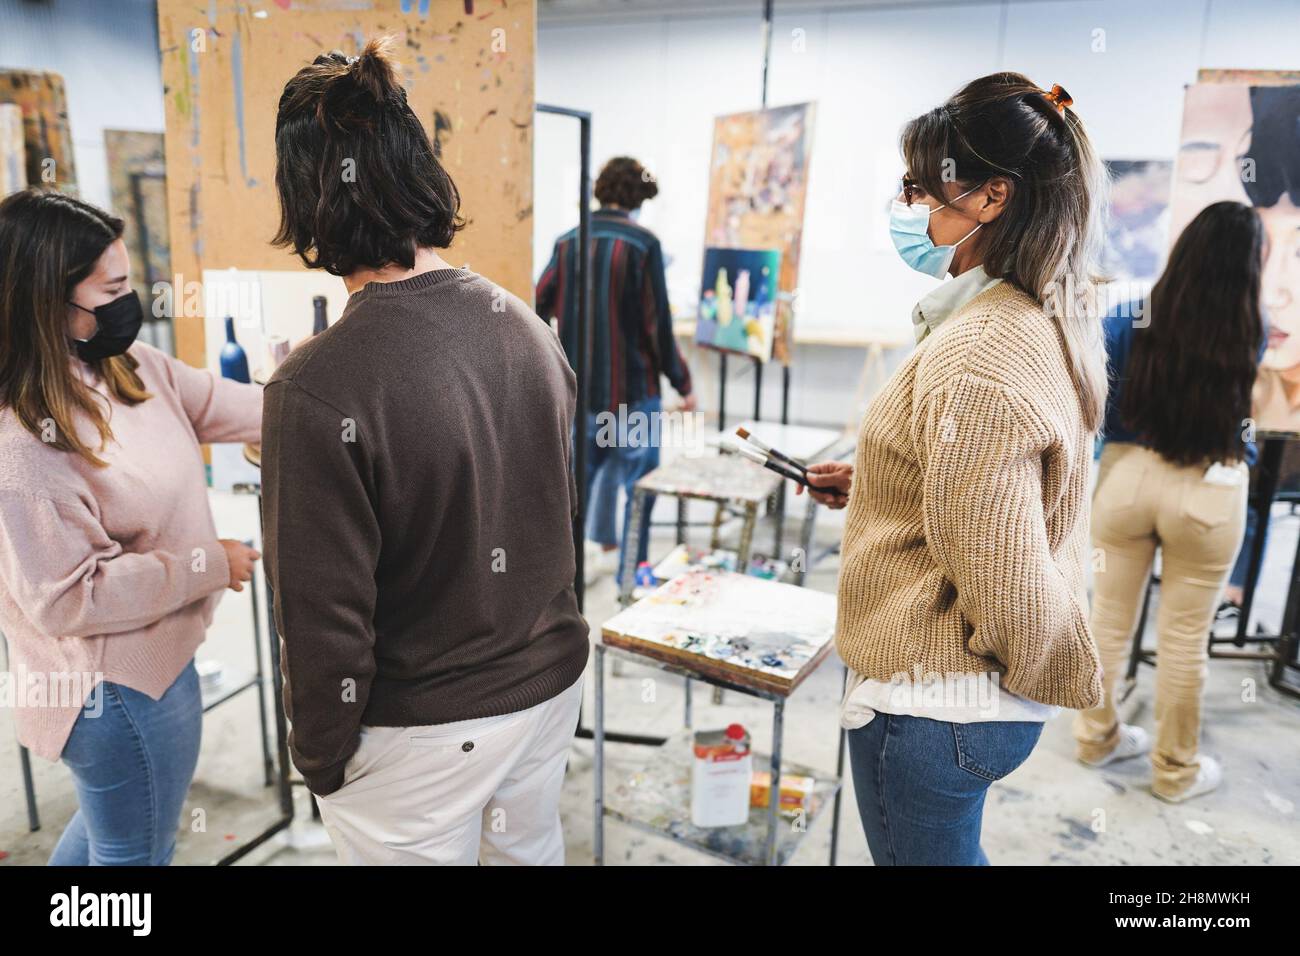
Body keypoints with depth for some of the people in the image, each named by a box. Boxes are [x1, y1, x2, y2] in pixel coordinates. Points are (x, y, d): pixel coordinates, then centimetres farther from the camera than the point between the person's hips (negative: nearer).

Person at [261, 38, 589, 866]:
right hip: (550, 685, 6)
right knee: (532, 851, 27)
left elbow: (326, 616, -20)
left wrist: (321, 758, -3)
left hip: (423, 733, -5)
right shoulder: (530, 331, -7)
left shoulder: (318, 391, -26)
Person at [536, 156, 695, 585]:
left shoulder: (567, 242, 3)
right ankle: (631, 576, 14)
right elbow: (657, 324, -11)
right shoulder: (643, 244, -10)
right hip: (632, 388, -5)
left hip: (577, 388, 5)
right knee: (637, 483, 9)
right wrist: (683, 384, -2)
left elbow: (539, 307, 5)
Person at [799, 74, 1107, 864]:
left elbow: (1005, 582, -27)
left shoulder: (977, 356, -28)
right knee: (953, 850, 29)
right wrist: (872, 485, 11)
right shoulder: (1045, 325, 4)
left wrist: (1062, 675, -8)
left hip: (930, 703, -9)